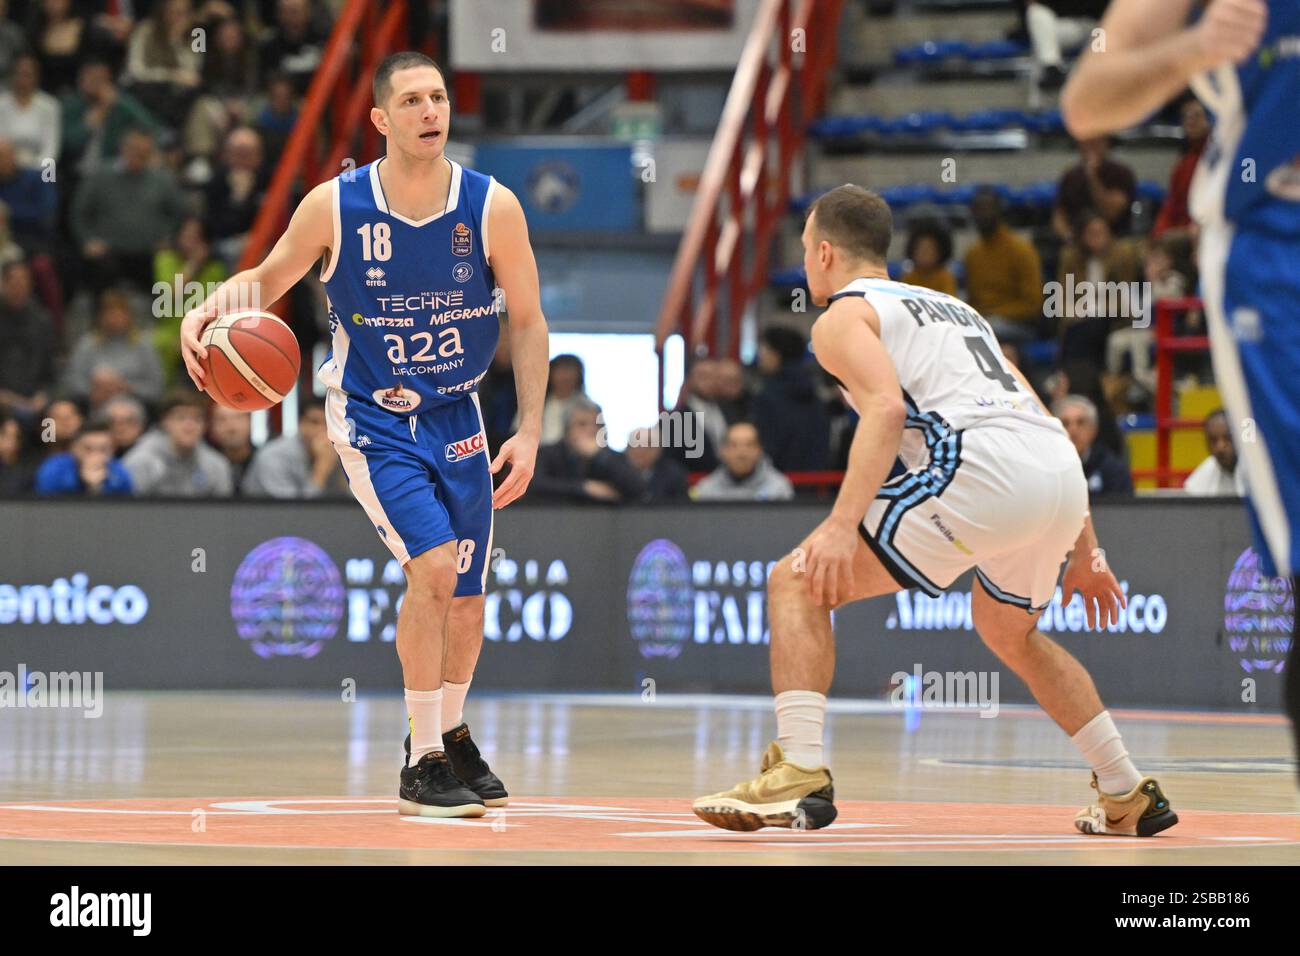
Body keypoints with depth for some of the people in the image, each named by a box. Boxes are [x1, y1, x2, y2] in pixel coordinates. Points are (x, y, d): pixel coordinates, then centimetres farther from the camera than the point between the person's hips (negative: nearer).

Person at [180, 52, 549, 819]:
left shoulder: (491, 207, -11)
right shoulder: (335, 206, -14)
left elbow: (527, 321, -2)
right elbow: (269, 278, 2)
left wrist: (529, 432, -7)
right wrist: (212, 308, -19)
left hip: (455, 415, 3)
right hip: (372, 418, -3)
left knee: (467, 600, 10)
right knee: (434, 565, -22)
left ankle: (451, 735, 38)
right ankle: (424, 763, -10)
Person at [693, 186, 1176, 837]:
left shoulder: (843, 317, 12)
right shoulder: (954, 308, 35)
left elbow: (887, 406, -9)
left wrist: (842, 524, -18)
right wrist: (1083, 553, 34)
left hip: (981, 466, -8)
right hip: (1064, 473, 8)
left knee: (797, 583, 0)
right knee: (1007, 629, 35)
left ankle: (801, 773, -17)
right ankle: (1129, 797, 34)